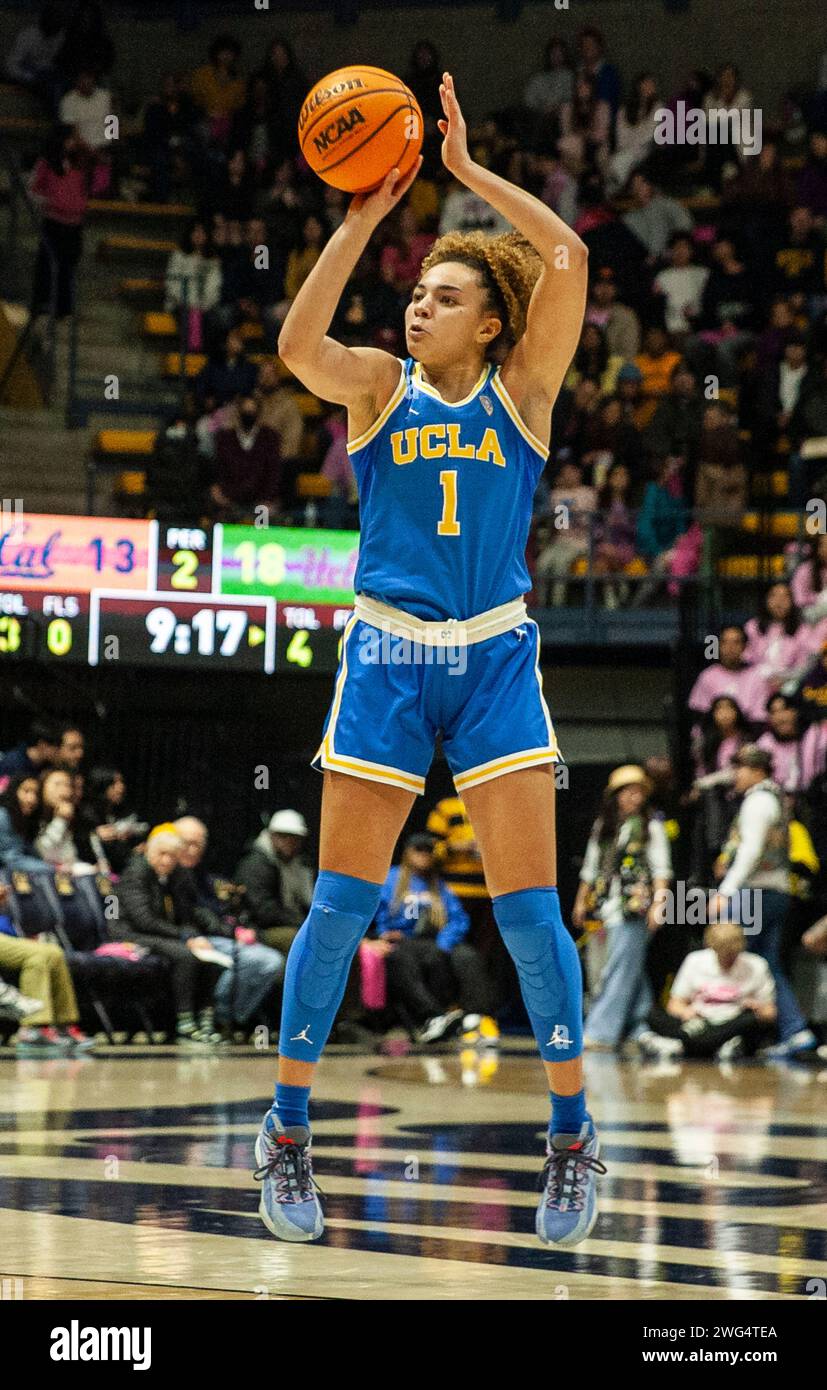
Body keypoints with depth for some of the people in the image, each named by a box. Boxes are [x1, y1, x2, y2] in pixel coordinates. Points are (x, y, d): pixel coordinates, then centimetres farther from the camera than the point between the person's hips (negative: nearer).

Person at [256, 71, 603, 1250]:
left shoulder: (522, 387, 2)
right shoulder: (377, 385, 3)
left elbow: (568, 257, -12)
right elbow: (297, 344, -19)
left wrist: (468, 169, -10)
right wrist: (366, 216, -20)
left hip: (496, 659, 0)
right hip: (387, 655, 0)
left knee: (529, 907, -4)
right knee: (341, 900, -2)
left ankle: (573, 1131, 9)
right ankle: (288, 1130, 8)